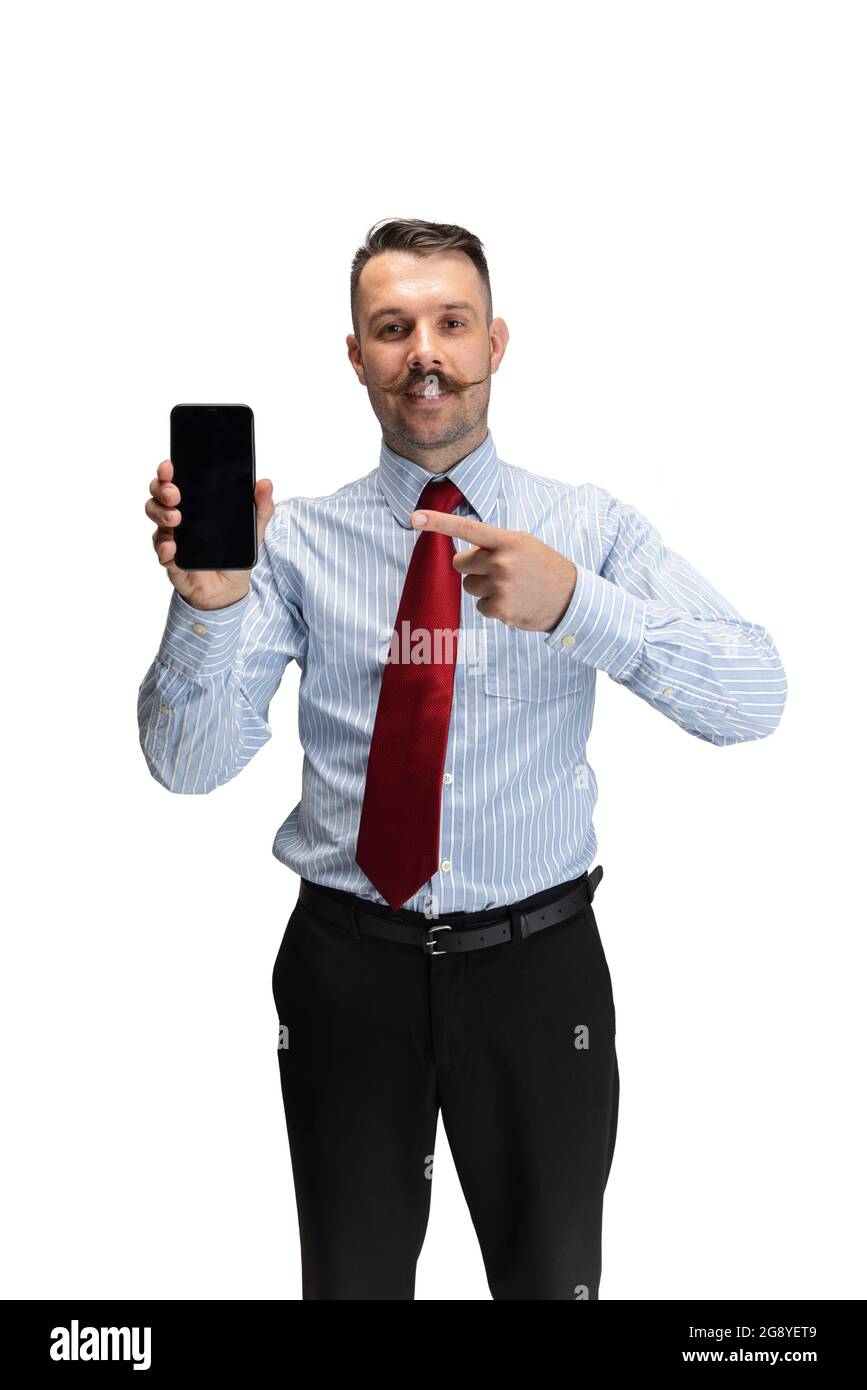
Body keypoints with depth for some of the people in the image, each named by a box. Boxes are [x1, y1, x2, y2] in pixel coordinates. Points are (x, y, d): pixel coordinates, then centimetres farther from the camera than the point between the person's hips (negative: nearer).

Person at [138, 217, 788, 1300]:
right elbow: (188, 763, -8)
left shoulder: (589, 528, -2)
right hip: (346, 967, 1)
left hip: (538, 966, 0)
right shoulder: (300, 540, -1)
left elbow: (755, 698, -15)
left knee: (551, 1276, 17)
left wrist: (574, 604, -31)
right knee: (351, 1278, 18)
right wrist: (211, 598, -27)